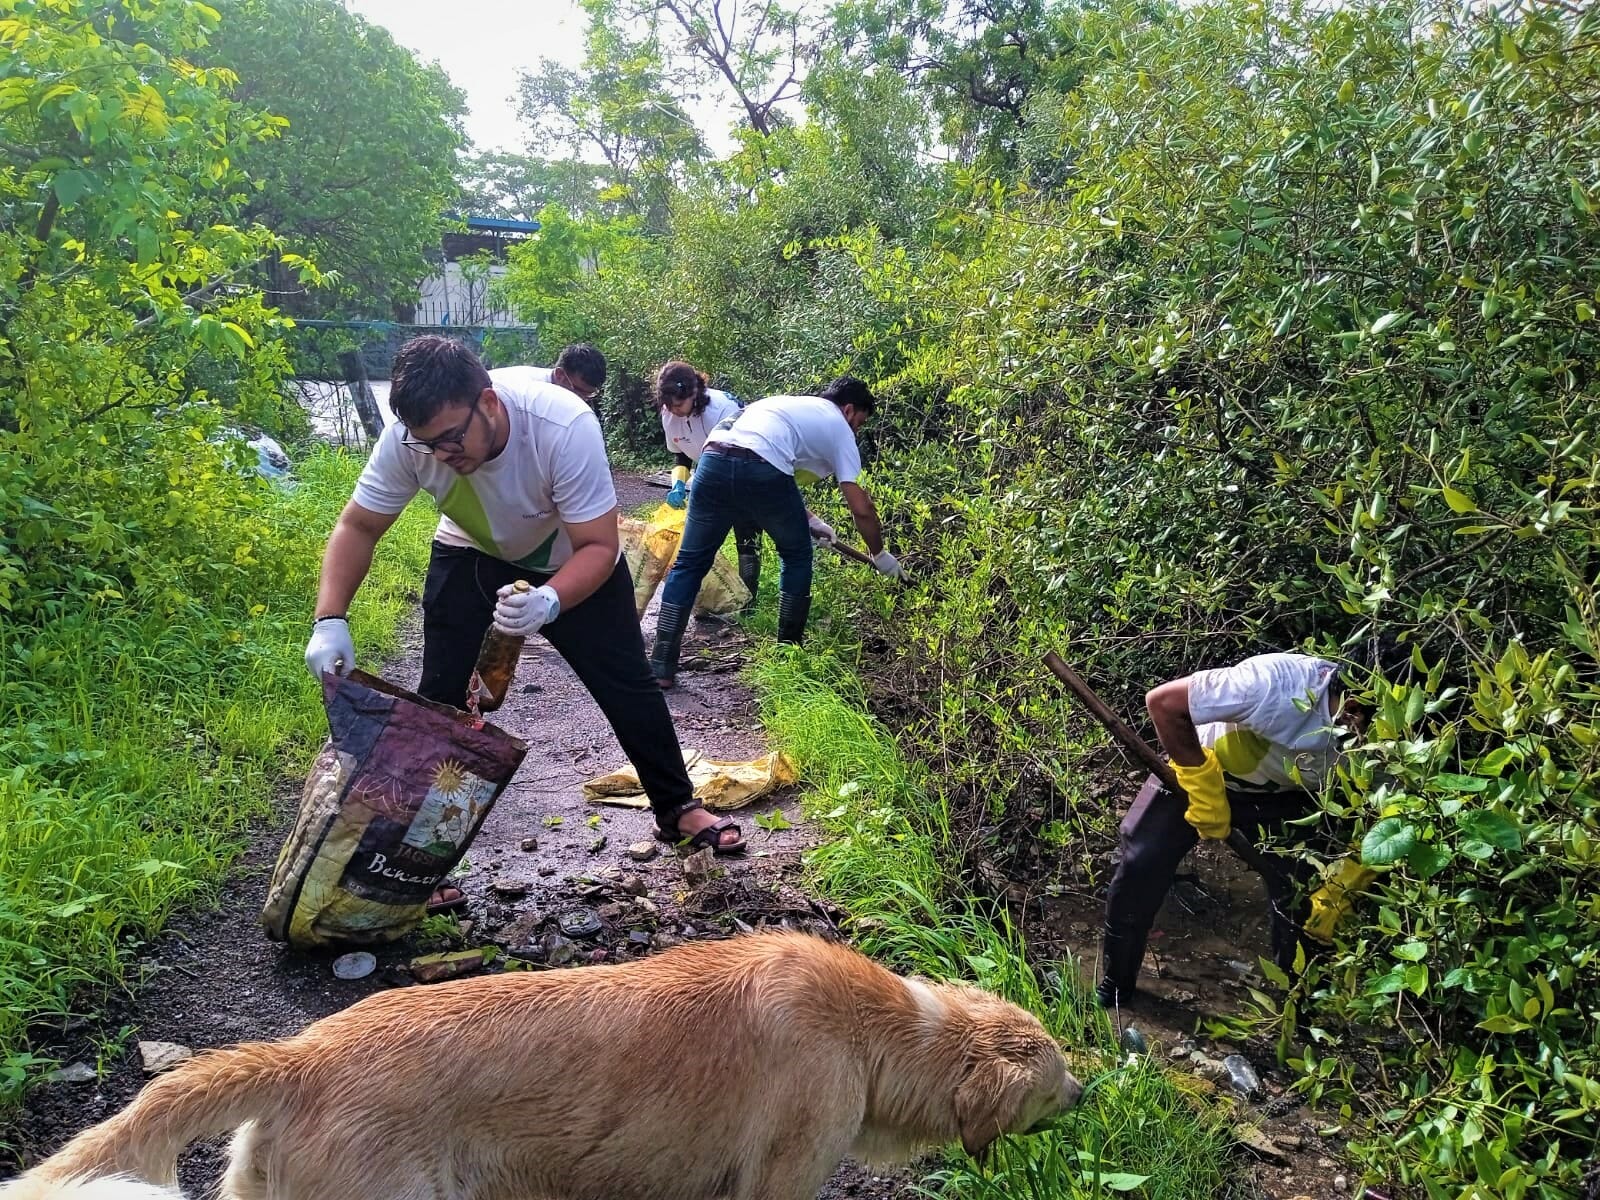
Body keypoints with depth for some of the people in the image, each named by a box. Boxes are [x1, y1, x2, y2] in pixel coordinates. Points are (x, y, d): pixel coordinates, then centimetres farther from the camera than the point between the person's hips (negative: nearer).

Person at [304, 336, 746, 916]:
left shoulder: (564, 426, -40)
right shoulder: (409, 437, -31)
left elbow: (599, 547, -33)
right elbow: (357, 526, -17)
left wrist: (549, 603, -52)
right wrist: (331, 620, -30)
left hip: (574, 559, -1)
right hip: (470, 557, 2)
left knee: (627, 685, 4)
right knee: (439, 693, -6)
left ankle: (677, 808, 25)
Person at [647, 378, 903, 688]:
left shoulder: (789, 403, 40)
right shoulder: (839, 428, 21)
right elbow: (861, 509, 16)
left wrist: (807, 518, 45)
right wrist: (879, 554, 30)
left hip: (713, 460, 5)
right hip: (761, 471, -5)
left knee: (689, 562, 14)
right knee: (796, 556, 21)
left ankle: (661, 667, 12)